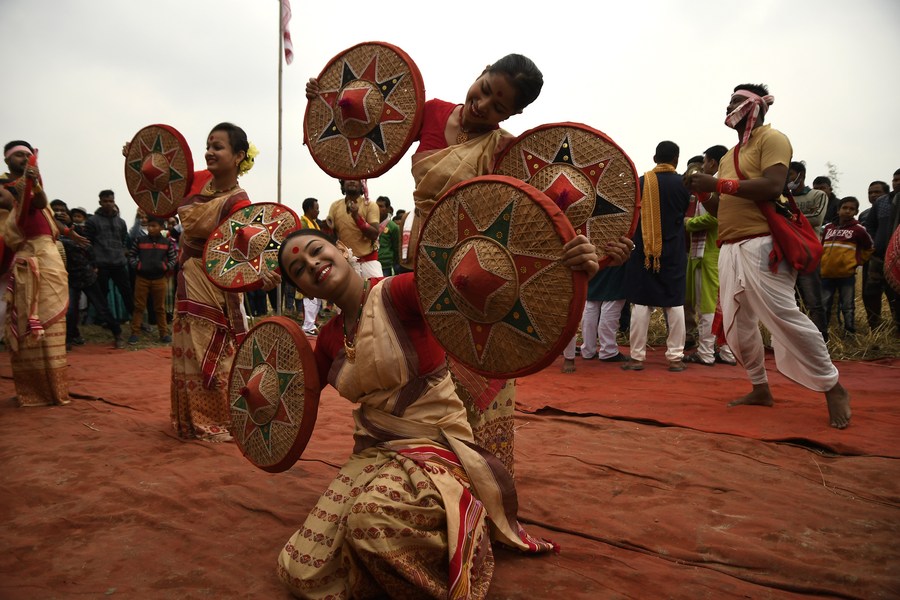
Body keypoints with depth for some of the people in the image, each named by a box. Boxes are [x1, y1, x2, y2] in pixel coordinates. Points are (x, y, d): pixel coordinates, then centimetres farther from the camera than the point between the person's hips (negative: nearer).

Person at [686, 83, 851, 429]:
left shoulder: (771, 139, 0)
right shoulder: (728, 157, 23)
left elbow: (772, 187, -17)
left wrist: (719, 184, -16)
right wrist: (702, 191, 5)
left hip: (761, 245, -8)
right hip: (729, 249, 8)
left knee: (783, 316, -13)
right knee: (736, 325, 6)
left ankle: (833, 388, 0)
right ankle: (760, 388, 19)